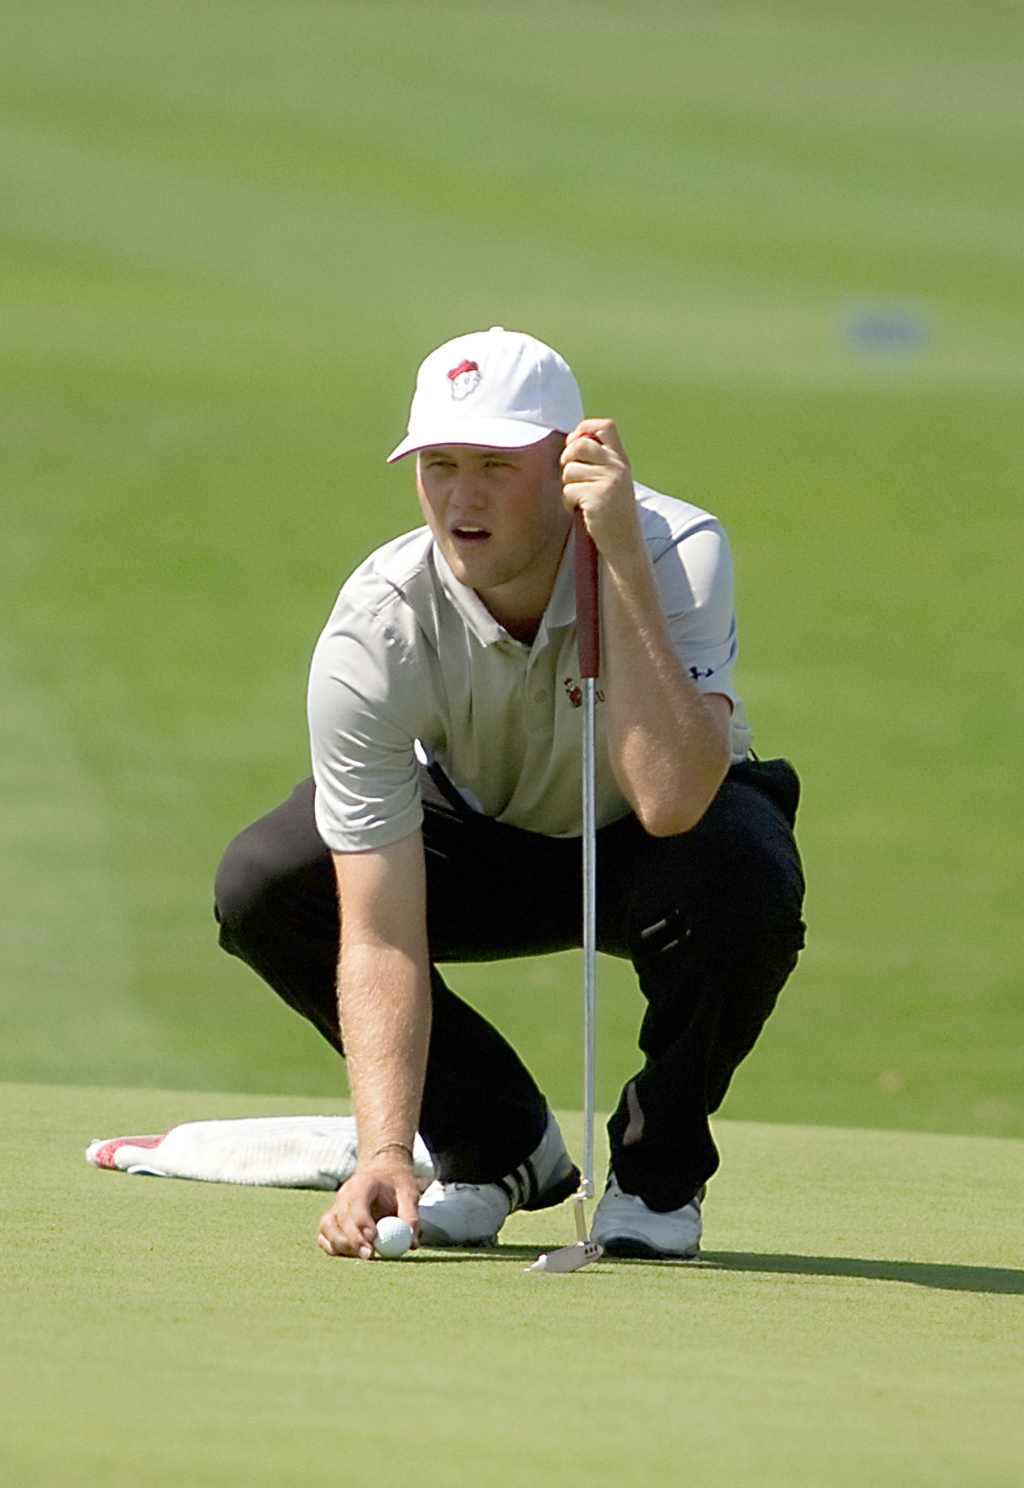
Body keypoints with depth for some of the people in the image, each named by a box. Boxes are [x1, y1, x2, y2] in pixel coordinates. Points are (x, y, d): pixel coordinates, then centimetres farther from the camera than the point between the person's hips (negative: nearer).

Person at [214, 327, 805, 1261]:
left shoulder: (677, 554, -32)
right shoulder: (375, 635, -29)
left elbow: (669, 802, -48)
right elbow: (380, 937, -31)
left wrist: (620, 557, -47)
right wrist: (385, 1155, -44)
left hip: (649, 845, -2)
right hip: (482, 839, 2)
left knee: (741, 879, -37)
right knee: (263, 885, -23)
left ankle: (661, 1167, -7)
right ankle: (497, 1145, 1)